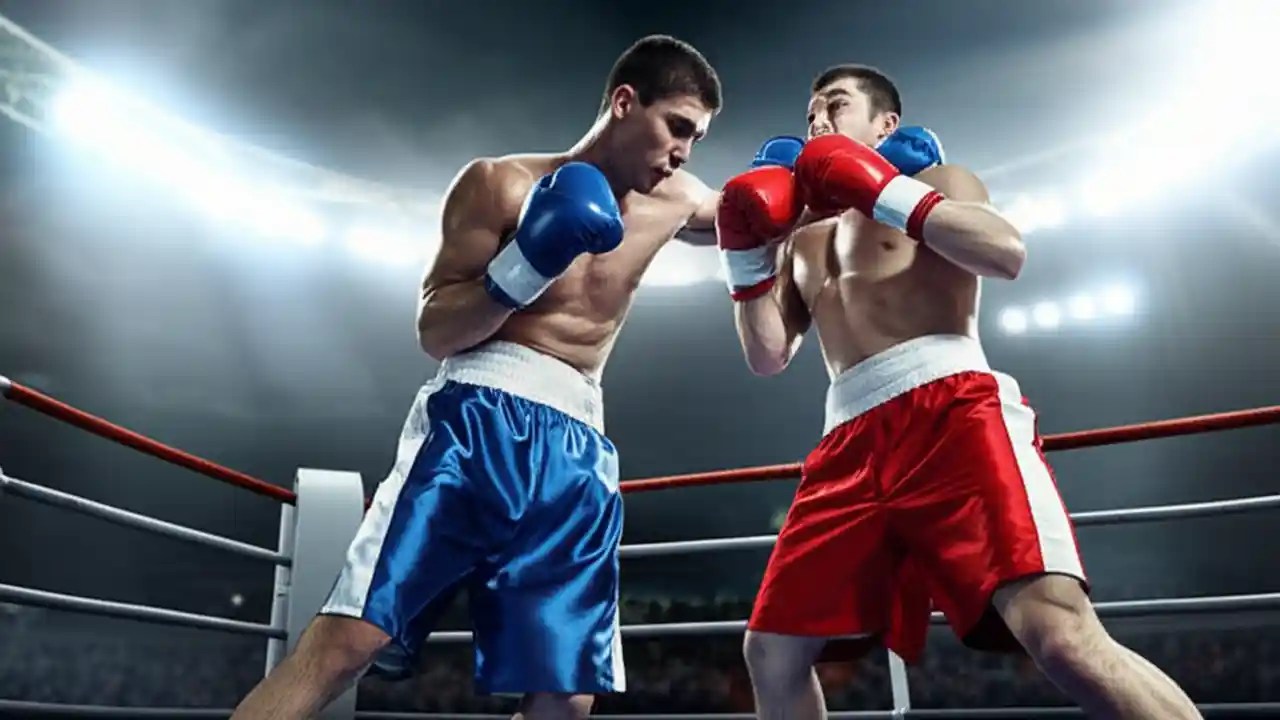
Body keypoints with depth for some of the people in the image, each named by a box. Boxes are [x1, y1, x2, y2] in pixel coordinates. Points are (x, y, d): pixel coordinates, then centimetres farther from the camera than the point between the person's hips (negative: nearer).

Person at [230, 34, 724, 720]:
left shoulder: (673, 200, 15)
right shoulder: (500, 183, 1)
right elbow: (435, 333, -2)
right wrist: (526, 265, -16)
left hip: (576, 454, 5)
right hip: (476, 421, -4)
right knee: (348, 640, -15)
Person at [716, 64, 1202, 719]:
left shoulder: (934, 180, 16)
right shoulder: (802, 240, 30)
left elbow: (1007, 253, -5)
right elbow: (767, 357, 21)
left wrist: (884, 191, -4)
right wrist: (746, 253, 13)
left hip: (953, 408, -5)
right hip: (853, 440, 6)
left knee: (1059, 634, -25)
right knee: (770, 653, 4)